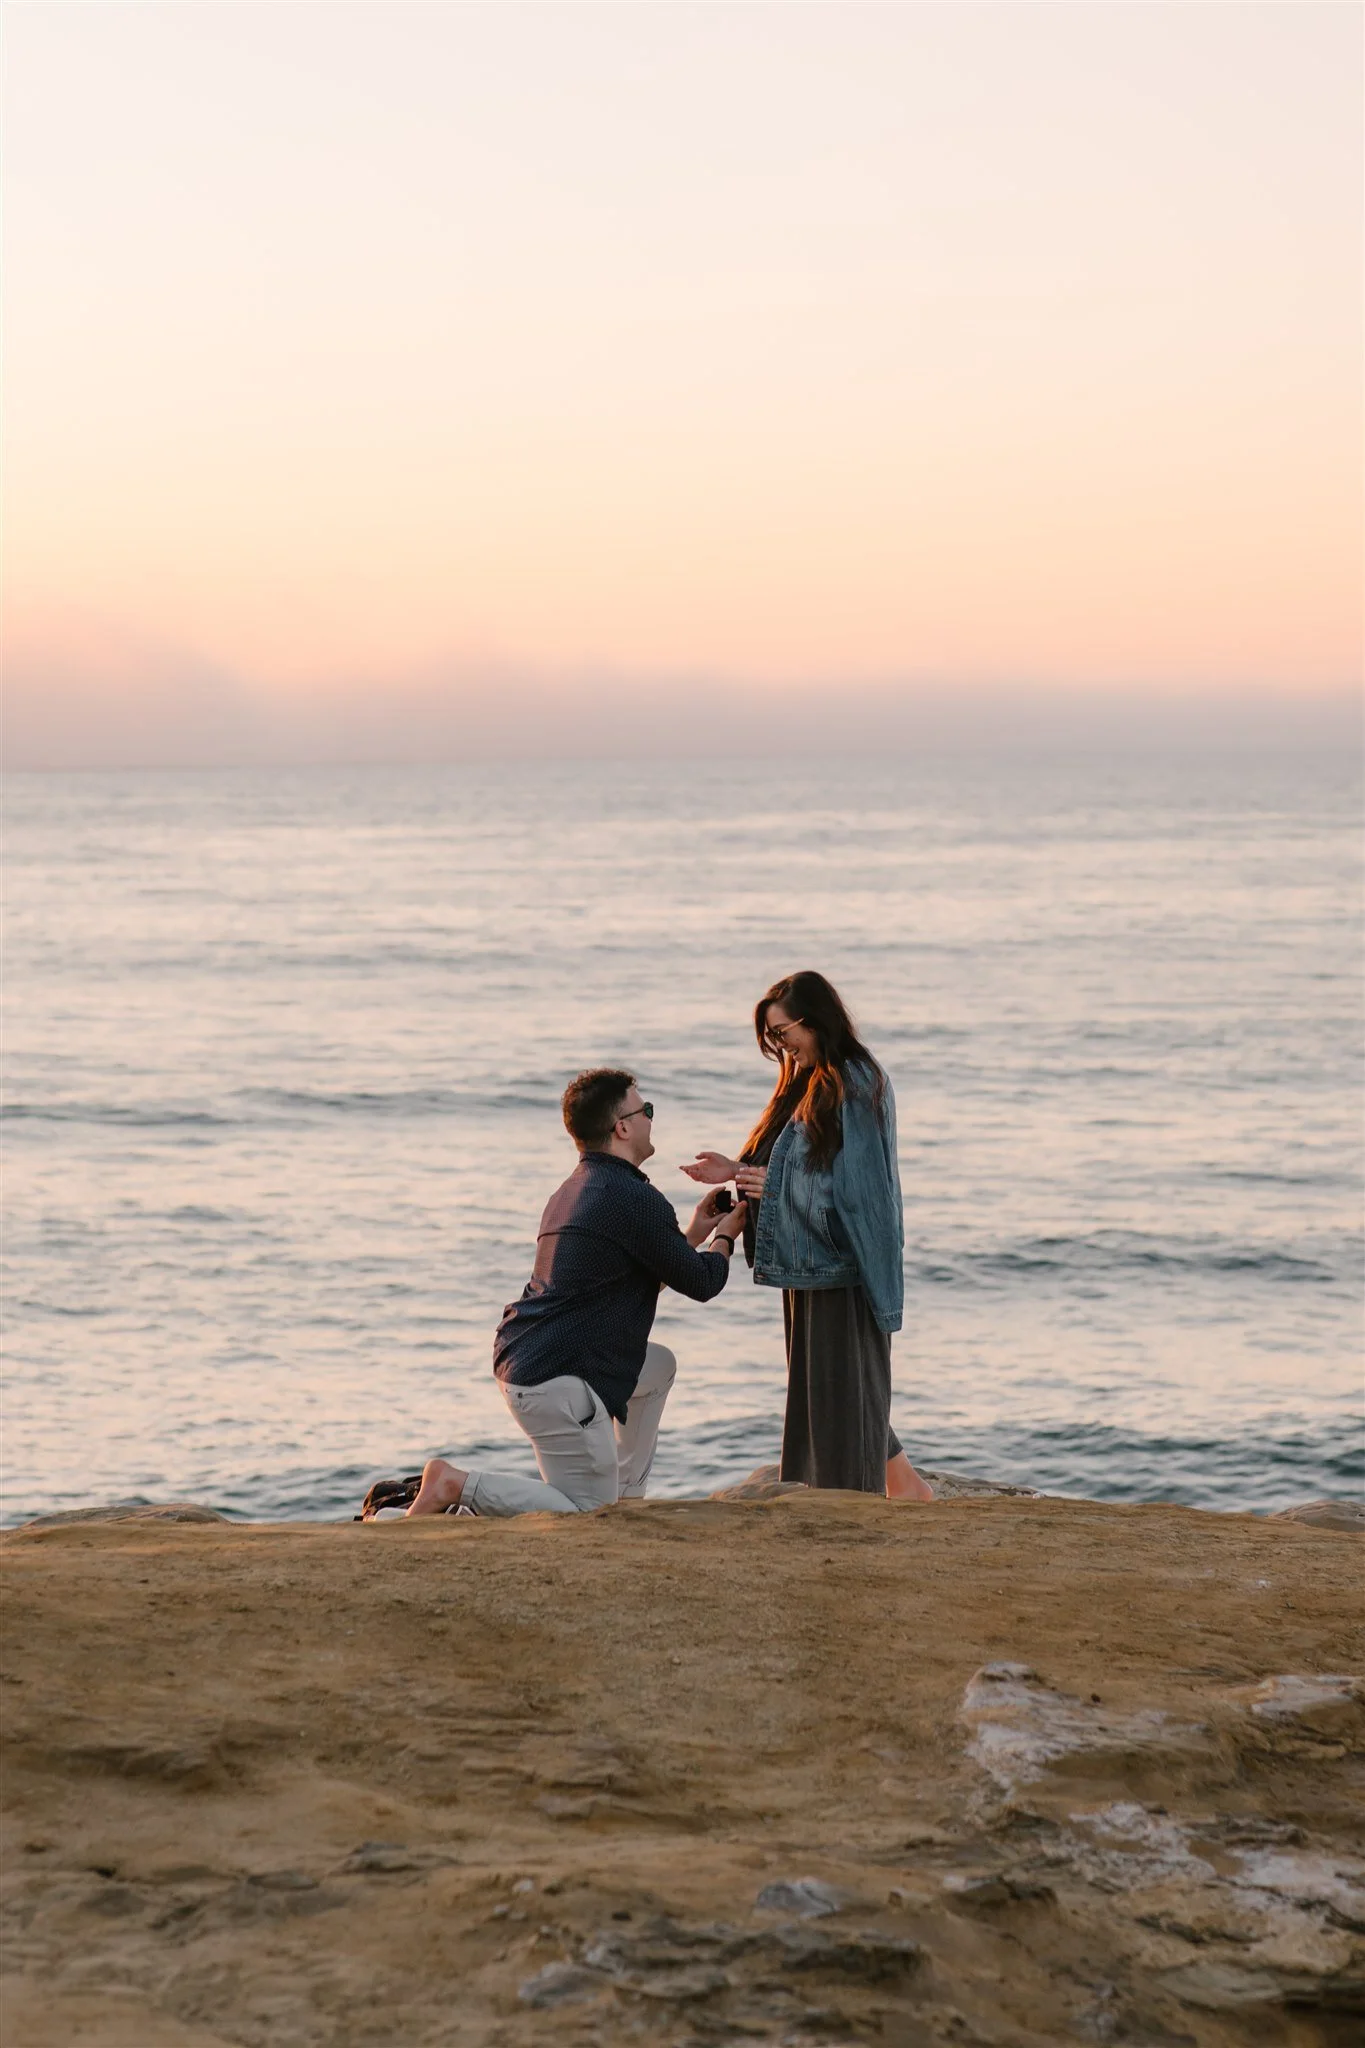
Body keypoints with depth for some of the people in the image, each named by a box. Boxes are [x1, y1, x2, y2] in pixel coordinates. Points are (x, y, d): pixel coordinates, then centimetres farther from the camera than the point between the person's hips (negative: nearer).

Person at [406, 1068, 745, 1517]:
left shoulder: (572, 1191, 17)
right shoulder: (634, 1198, -12)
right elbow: (701, 1283, -1)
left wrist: (692, 1235, 33)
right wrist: (725, 1236, 18)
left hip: (520, 1359, 10)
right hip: (557, 1380, -10)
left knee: (659, 1364, 28)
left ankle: (628, 1496, 27)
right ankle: (457, 1485, -11)